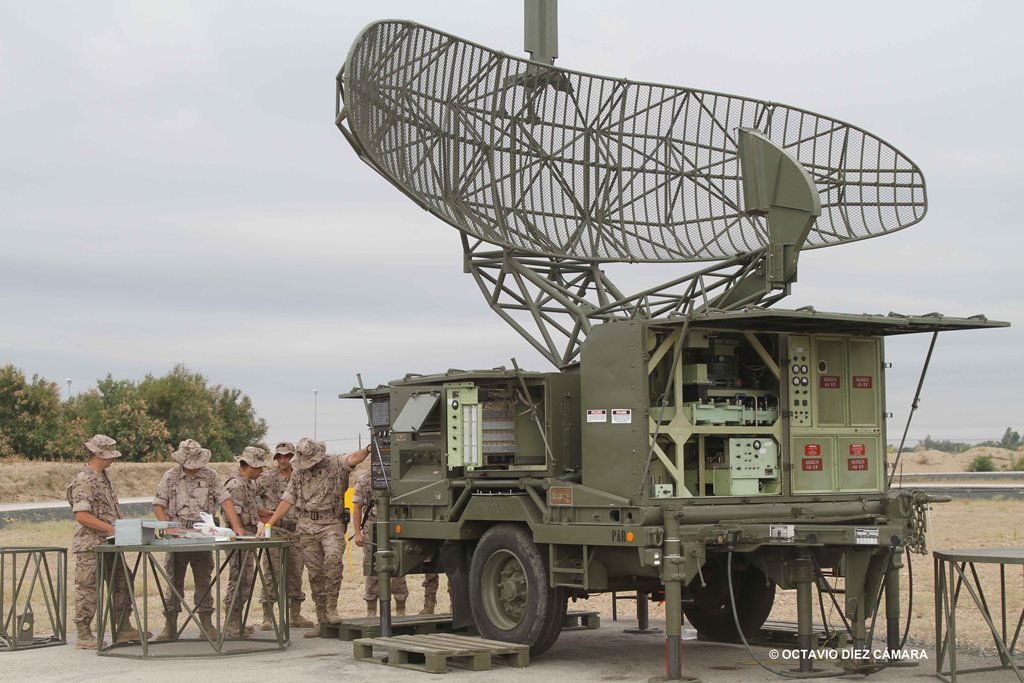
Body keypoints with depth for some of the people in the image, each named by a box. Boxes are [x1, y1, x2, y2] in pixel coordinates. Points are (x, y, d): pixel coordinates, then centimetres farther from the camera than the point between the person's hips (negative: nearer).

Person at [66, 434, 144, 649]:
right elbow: (82, 515, -24)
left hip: (108, 543, 10)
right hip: (90, 545, -10)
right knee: (88, 590, -2)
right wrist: (111, 528, -23)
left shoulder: (104, 476, 13)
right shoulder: (84, 480, -17)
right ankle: (84, 636, 4)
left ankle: (124, 629, 21)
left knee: (122, 584, 13)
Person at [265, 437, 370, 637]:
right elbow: (287, 501, 12)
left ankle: (331, 607, -19)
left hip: (332, 524, -4)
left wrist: (367, 450, -45)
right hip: (308, 527, 4)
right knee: (315, 574, 6)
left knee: (333, 558, -30)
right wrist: (269, 524, 6)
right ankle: (322, 621, 12)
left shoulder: (335, 465, -3)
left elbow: (353, 459, -24)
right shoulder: (298, 473, 10)